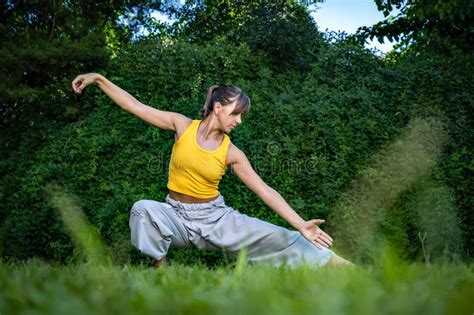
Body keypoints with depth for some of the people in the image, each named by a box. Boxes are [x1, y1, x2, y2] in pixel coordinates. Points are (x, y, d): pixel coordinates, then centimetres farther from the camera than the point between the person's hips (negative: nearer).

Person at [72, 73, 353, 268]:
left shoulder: (232, 153, -7)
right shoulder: (183, 125, -7)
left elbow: (264, 190, -9)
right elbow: (135, 106, -5)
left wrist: (300, 225, -16)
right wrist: (99, 79, -9)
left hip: (216, 217, 0)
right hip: (177, 216, 0)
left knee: (278, 238, -15)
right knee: (143, 209, -35)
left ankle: (334, 266, -4)